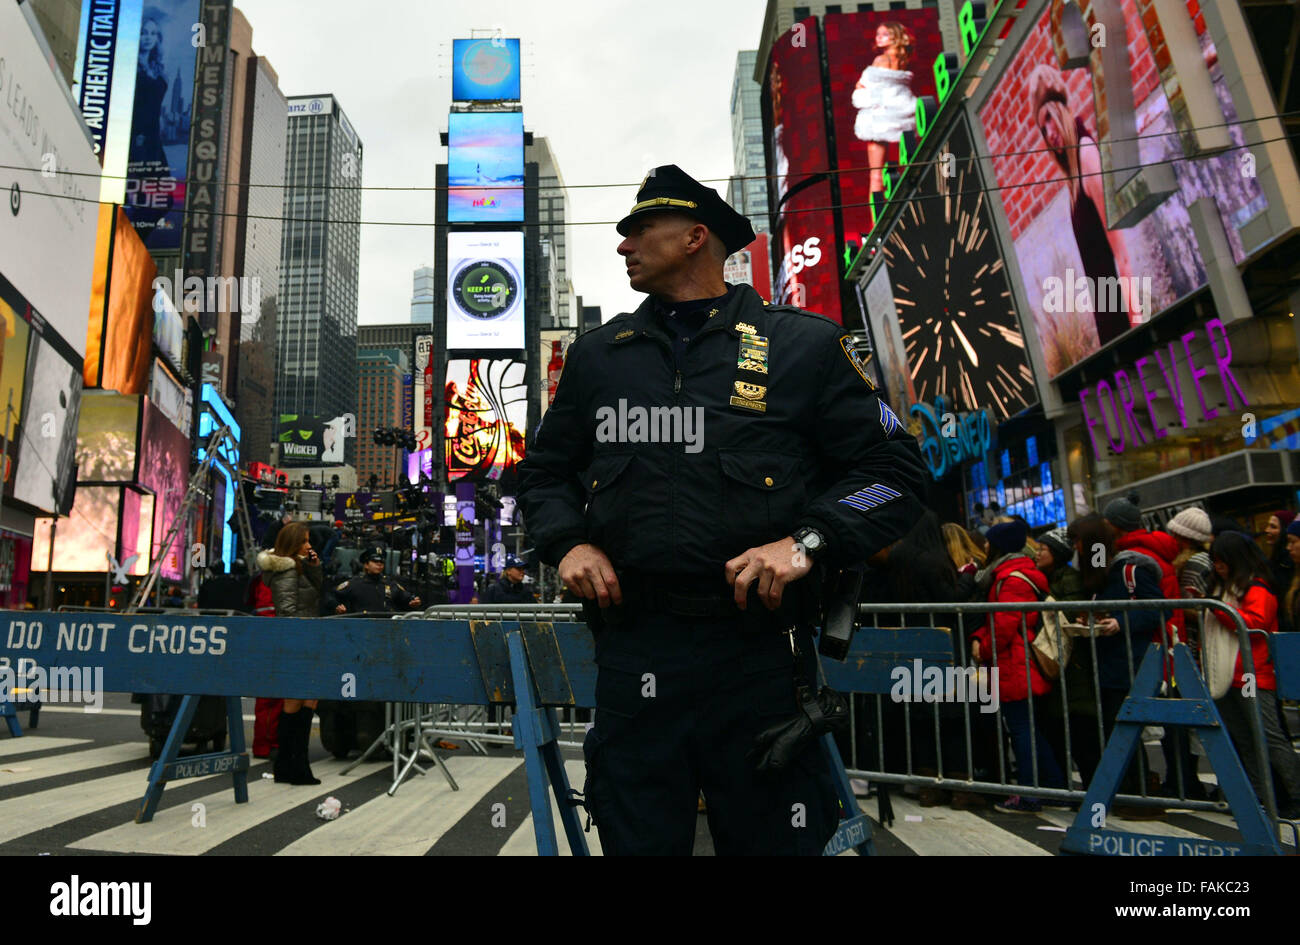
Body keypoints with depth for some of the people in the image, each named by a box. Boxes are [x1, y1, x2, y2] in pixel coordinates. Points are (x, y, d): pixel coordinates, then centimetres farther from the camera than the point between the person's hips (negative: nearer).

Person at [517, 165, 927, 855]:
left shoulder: (804, 344, 5)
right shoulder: (597, 356, 15)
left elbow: (893, 468, 3)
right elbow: (545, 469, 23)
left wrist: (808, 541, -12)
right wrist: (567, 543, 3)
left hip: (761, 650, -2)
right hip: (633, 654, 3)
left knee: (774, 838, 8)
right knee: (637, 840, 11)